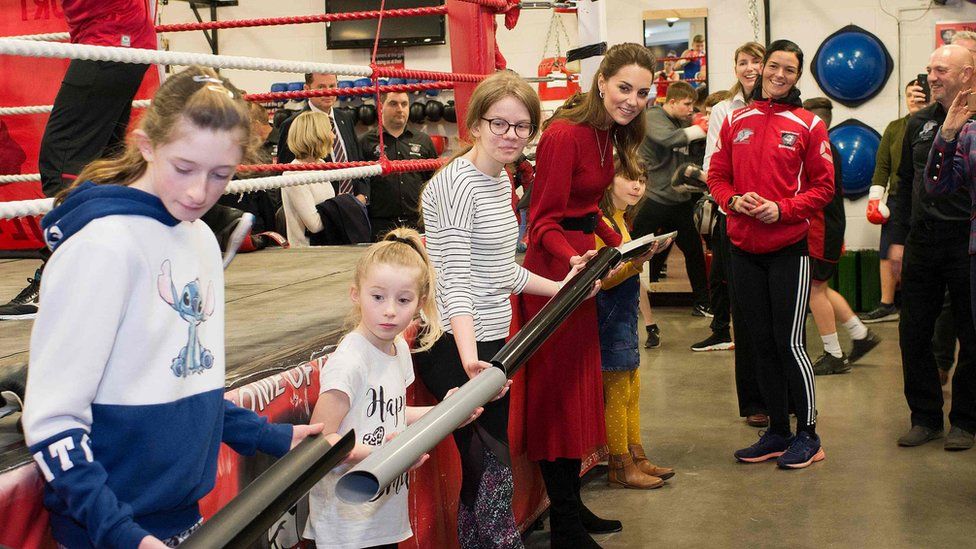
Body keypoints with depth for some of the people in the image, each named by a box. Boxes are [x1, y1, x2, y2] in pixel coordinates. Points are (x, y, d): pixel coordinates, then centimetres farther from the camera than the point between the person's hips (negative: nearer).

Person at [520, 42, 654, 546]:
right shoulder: (564, 135, -19)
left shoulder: (605, 136, 8)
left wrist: (619, 244, 7)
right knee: (557, 389, -2)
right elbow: (544, 221, -19)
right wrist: (572, 259, -34)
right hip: (555, 272, -10)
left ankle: (570, 506, 28)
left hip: (580, 264, 10)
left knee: (579, 386, 15)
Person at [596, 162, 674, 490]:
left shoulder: (621, 220, 15)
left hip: (624, 316, 10)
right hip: (609, 317, -10)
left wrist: (642, 258, 9)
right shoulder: (601, 222, -15)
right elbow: (599, 279, -20)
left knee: (632, 391, 14)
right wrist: (635, 263, -30)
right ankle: (620, 468, 5)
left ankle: (637, 459, 23)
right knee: (617, 393, -3)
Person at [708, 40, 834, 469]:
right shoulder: (735, 122, 8)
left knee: (789, 342, -5)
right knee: (760, 344, 10)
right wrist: (734, 201, -9)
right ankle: (777, 432, 22)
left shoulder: (808, 125, -1)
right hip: (743, 249, 4)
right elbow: (717, 176, 11)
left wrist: (781, 209, -15)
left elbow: (824, 186, -1)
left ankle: (807, 435, 10)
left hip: (789, 247, -4)